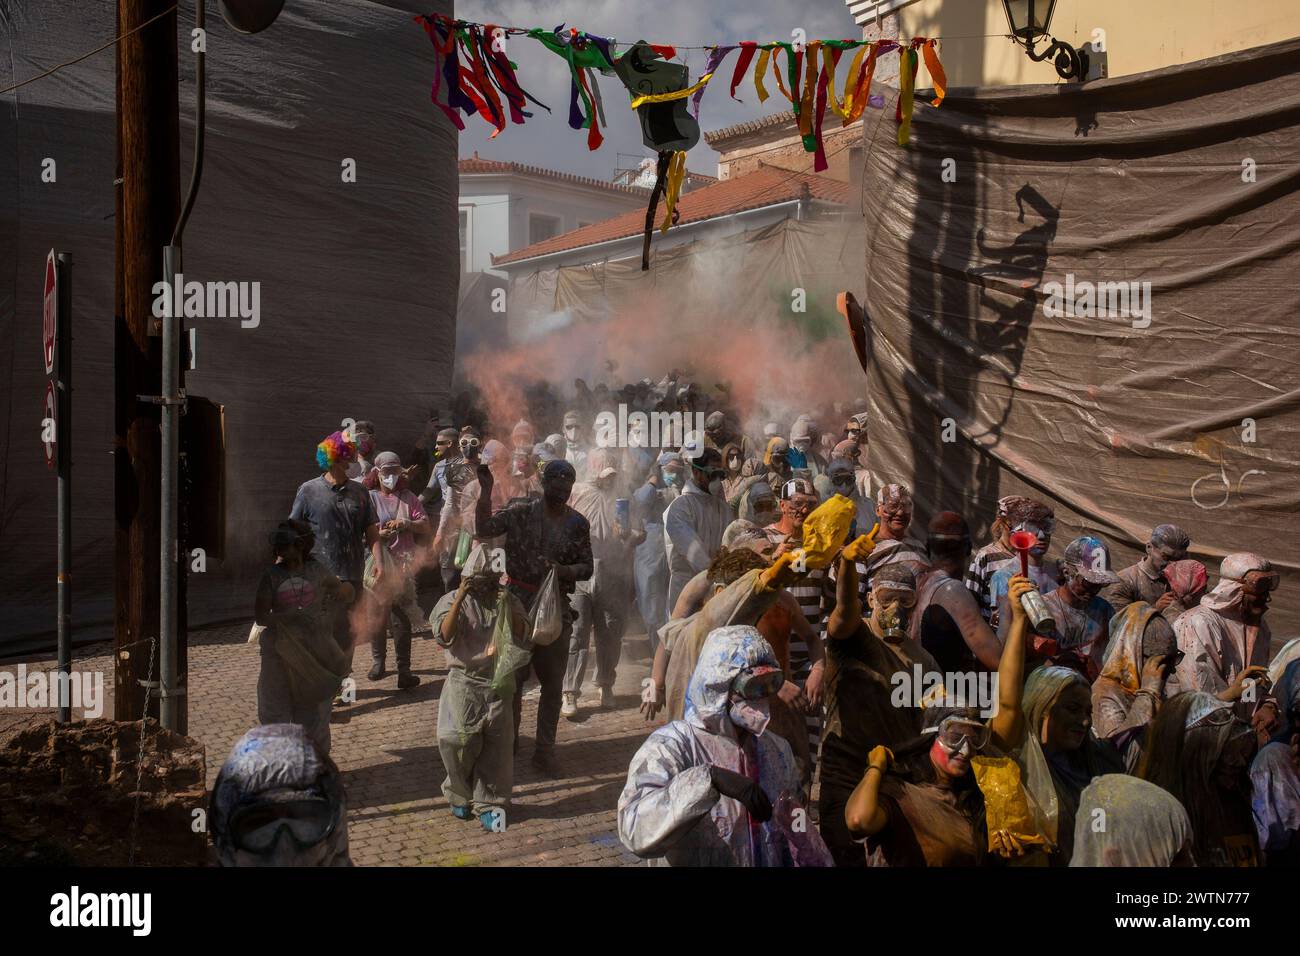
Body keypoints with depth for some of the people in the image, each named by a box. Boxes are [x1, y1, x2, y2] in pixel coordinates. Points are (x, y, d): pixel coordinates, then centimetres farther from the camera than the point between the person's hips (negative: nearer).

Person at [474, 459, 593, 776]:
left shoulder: (577, 523, 5)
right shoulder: (521, 512, -2)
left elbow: (587, 568, 6)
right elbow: (484, 528, -15)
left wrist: (564, 570, -13)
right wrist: (486, 490, -21)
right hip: (519, 603, -2)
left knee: (553, 684, 6)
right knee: (512, 676, 4)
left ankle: (544, 750, 17)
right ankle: (508, 742, 21)